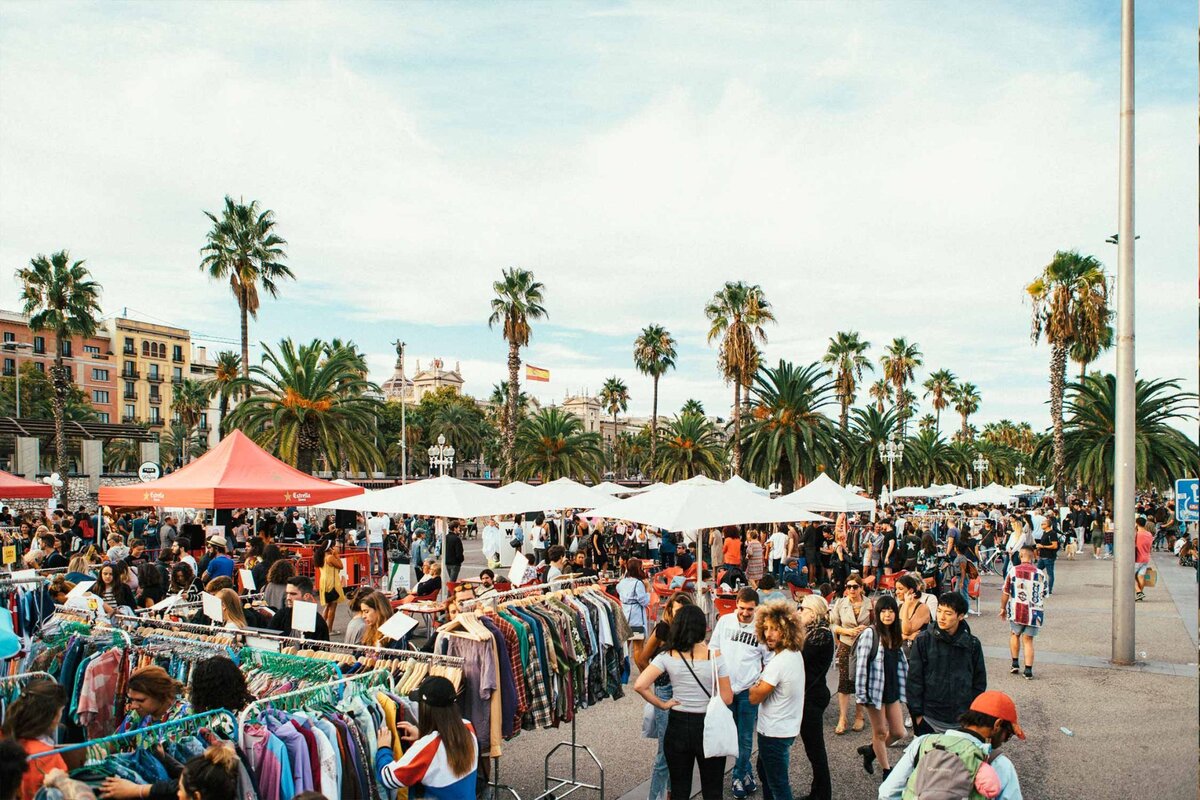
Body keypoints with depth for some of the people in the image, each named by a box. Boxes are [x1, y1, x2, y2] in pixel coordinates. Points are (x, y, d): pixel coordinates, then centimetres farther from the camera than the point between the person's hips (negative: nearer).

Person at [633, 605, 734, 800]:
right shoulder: (714, 656, -10)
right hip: (708, 726, -1)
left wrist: (662, 705, -4)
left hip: (677, 725, 1)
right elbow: (727, 698, -6)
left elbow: (639, 685, -17)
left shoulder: (667, 657, -9)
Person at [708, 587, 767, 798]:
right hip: (724, 687, 2)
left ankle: (739, 776, 25)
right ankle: (745, 773, 29)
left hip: (748, 690, -2)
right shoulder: (725, 621, -2)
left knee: (745, 737, 7)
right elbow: (714, 650, 6)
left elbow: (769, 662, -1)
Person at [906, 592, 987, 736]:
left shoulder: (972, 644, 1)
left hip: (962, 720, 2)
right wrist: (917, 713, -6)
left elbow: (980, 682, 9)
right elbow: (914, 679, -3)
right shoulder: (923, 640, -5)